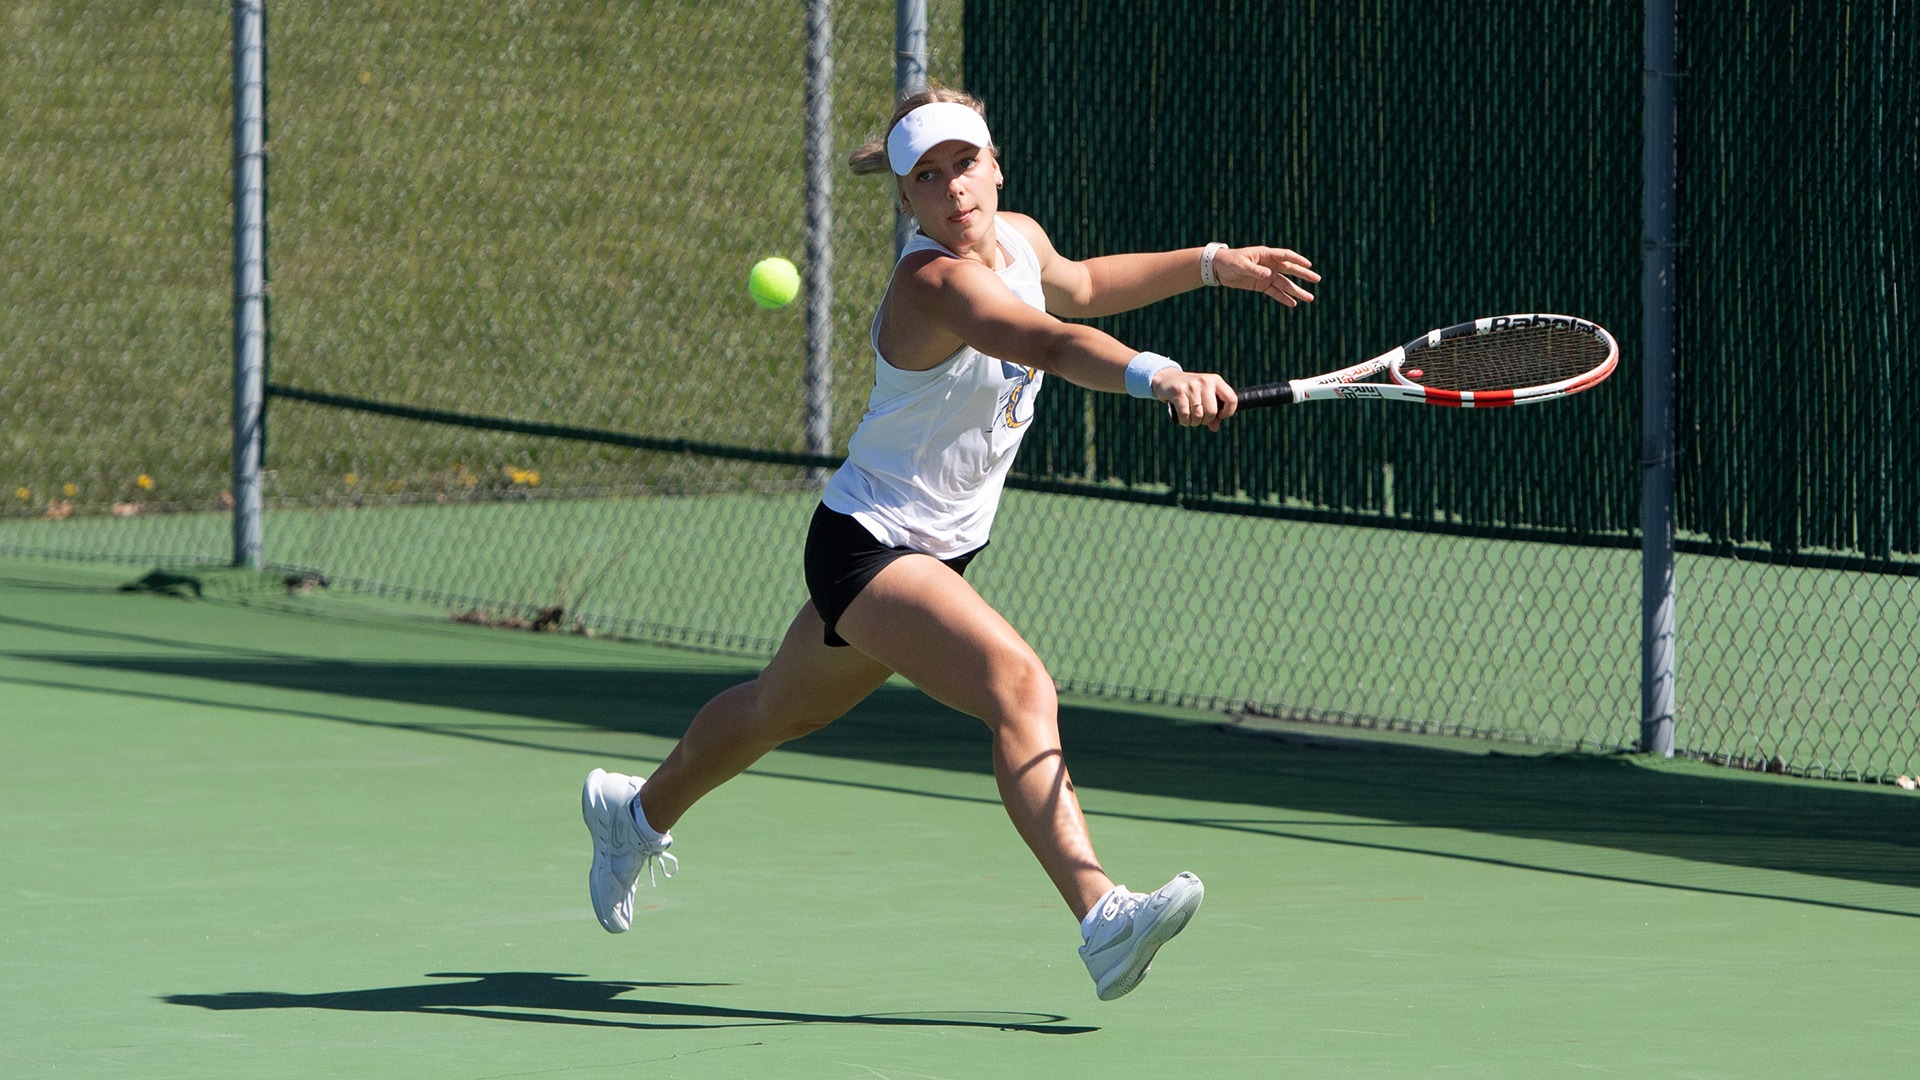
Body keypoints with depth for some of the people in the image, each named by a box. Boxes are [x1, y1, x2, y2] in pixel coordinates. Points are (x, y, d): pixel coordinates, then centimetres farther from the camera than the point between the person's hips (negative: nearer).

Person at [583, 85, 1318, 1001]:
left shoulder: (1019, 237, 0)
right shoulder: (935, 282, -28)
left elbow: (1078, 287, 25)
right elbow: (1053, 344, -47)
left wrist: (1215, 264, 21)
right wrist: (1159, 376, -62)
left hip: (939, 548, 10)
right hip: (870, 545, -10)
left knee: (784, 710, 30)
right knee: (1019, 687, -30)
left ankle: (639, 813, 55)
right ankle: (1102, 919, -42)